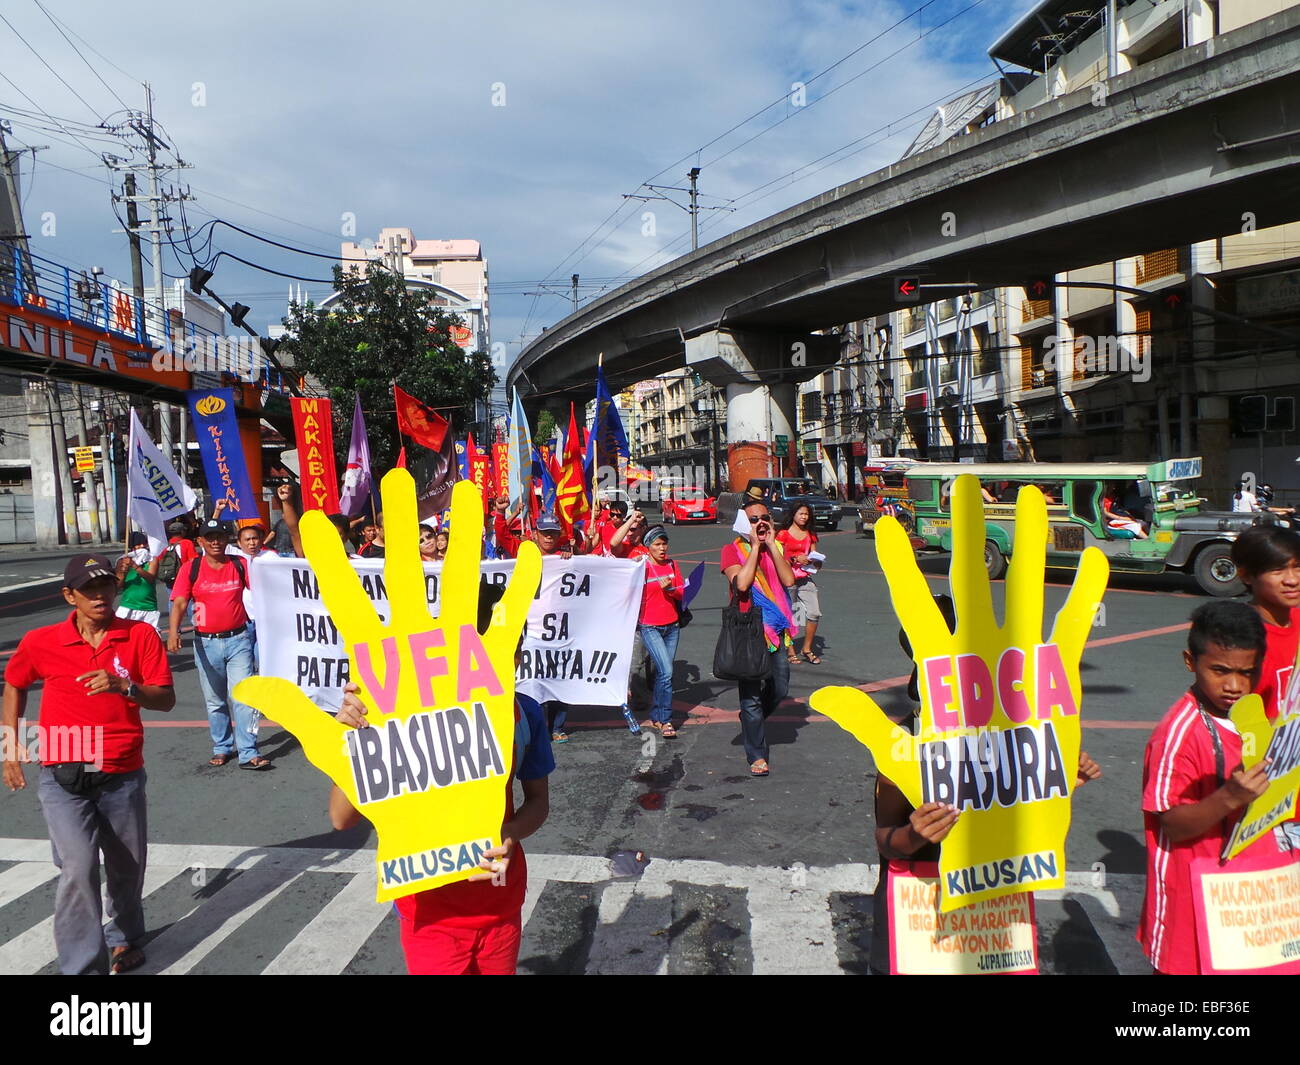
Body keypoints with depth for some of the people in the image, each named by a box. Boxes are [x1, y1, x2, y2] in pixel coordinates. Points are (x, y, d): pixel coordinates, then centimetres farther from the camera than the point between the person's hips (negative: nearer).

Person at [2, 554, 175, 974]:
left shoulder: (141, 635, -5)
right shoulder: (40, 642, -4)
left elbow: (166, 700, -8)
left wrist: (125, 686, -27)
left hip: (122, 777, 1)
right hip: (63, 779, -1)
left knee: (127, 868, 15)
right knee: (78, 868, -14)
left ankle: (124, 937, 42)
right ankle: (82, 967, -1)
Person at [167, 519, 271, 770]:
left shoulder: (240, 565, 0)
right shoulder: (191, 569, -2)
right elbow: (179, 603, -9)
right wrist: (174, 632, -25)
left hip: (238, 639, -1)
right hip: (206, 643, 1)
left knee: (243, 697, -7)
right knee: (214, 700, 14)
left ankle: (248, 754, -5)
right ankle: (222, 748, 30)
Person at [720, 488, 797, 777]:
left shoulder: (776, 547, 9)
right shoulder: (733, 550, -3)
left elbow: (789, 580, -8)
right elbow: (741, 583, -22)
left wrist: (771, 544, -11)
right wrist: (755, 546, -15)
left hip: (776, 628, 5)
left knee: (780, 688, 10)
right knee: (752, 693, -3)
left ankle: (751, 720, 38)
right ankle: (757, 755, 8)